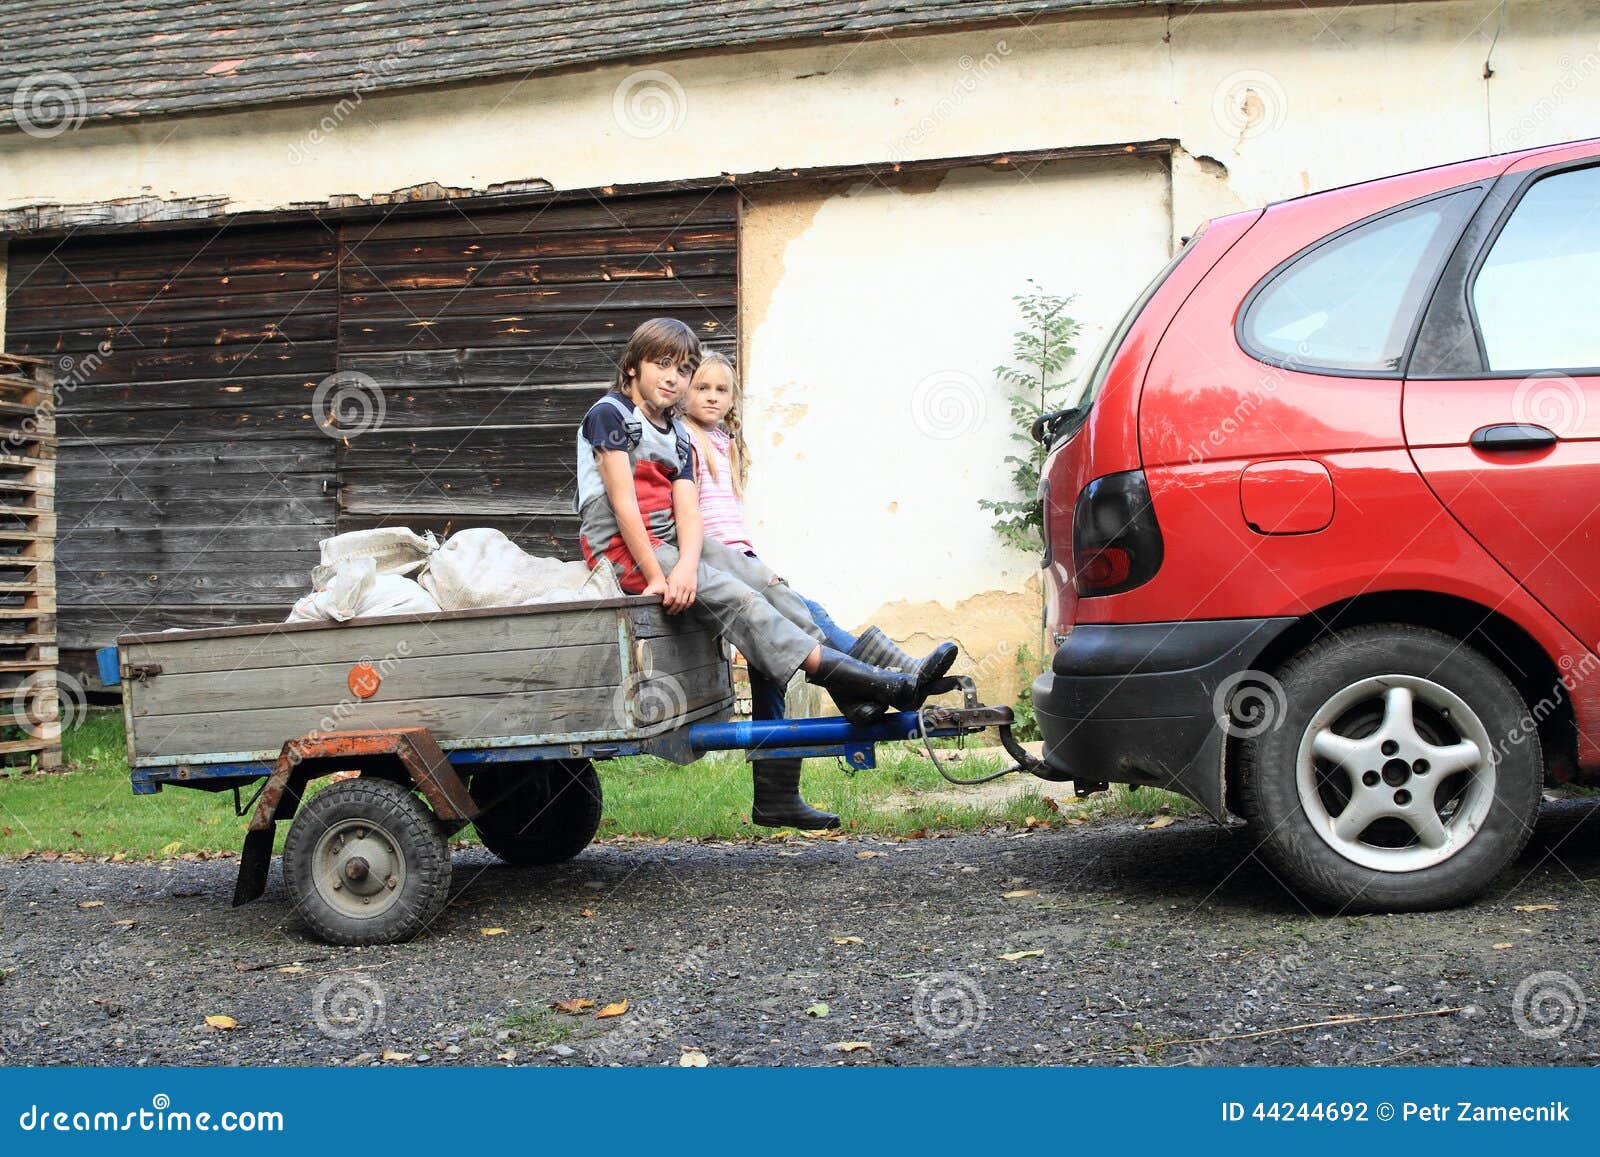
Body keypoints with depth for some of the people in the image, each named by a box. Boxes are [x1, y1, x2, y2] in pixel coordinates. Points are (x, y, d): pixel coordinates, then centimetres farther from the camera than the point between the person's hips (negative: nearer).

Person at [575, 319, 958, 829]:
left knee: (771, 586, -10)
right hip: (624, 548, -8)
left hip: (671, 541, 8)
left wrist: (686, 566, -21)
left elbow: (688, 513, 0)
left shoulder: (677, 437, 15)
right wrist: (658, 577, -21)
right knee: (731, 596, -25)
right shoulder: (609, 415, -6)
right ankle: (879, 685, -37)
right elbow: (622, 503, -15)